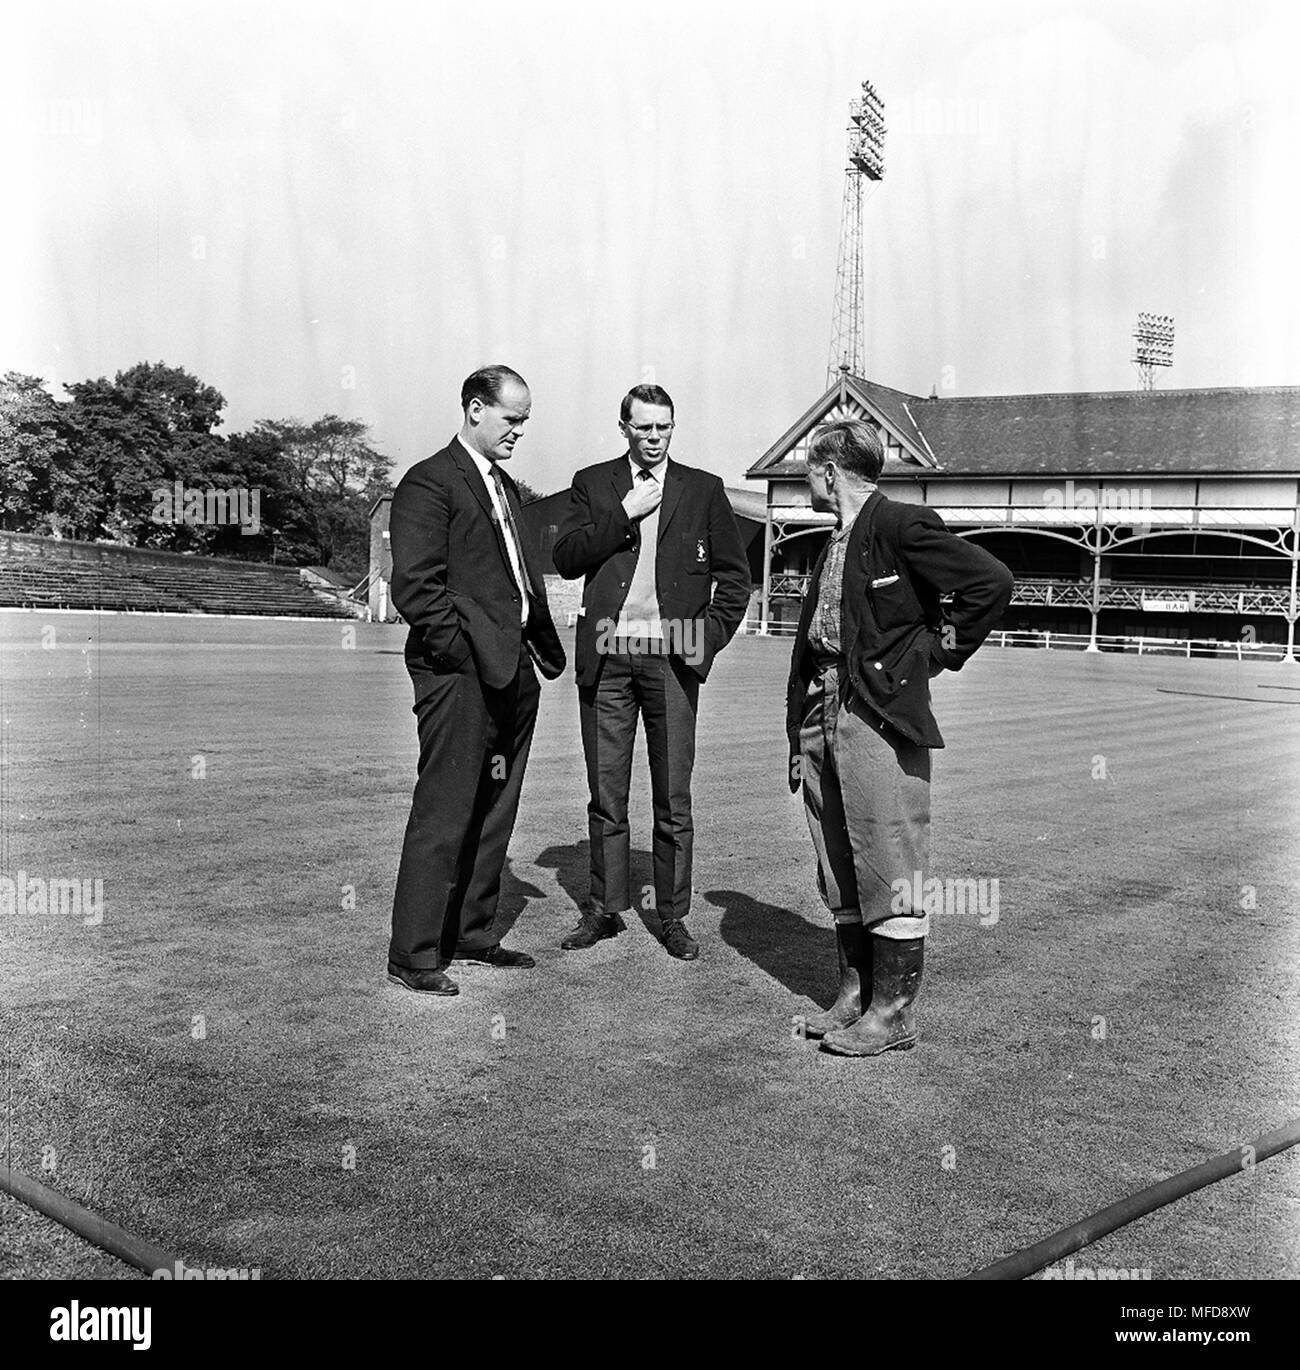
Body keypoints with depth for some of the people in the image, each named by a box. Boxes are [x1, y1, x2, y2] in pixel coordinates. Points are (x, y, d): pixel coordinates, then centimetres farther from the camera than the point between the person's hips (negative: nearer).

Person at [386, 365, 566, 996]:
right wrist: (467, 653, -15)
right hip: (458, 672, -9)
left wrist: (544, 646, 9)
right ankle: (413, 956, 5)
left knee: (495, 812, 15)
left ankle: (472, 933, 27)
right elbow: (414, 588, -16)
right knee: (443, 815, -4)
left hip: (511, 670, 9)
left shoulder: (504, 486, 20)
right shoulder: (429, 483, -8)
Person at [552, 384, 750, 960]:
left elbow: (734, 573, 12)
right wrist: (623, 515, -8)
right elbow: (566, 559, 0)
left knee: (674, 798, 1)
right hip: (606, 655, 1)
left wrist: (713, 634, -1)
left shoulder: (703, 489, 10)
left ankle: (674, 917, 10)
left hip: (672, 655, -1)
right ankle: (606, 908, 18)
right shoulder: (593, 483, 11)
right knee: (606, 794, 6)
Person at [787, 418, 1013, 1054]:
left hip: (880, 717, -9)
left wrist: (936, 652, -8)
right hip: (821, 711, 9)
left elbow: (991, 580, -15)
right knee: (839, 873, 12)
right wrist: (799, 738, 17)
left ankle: (893, 1013, 5)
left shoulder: (903, 526, -7)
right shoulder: (832, 546, 20)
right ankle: (854, 996, 23)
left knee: (889, 866, -4)